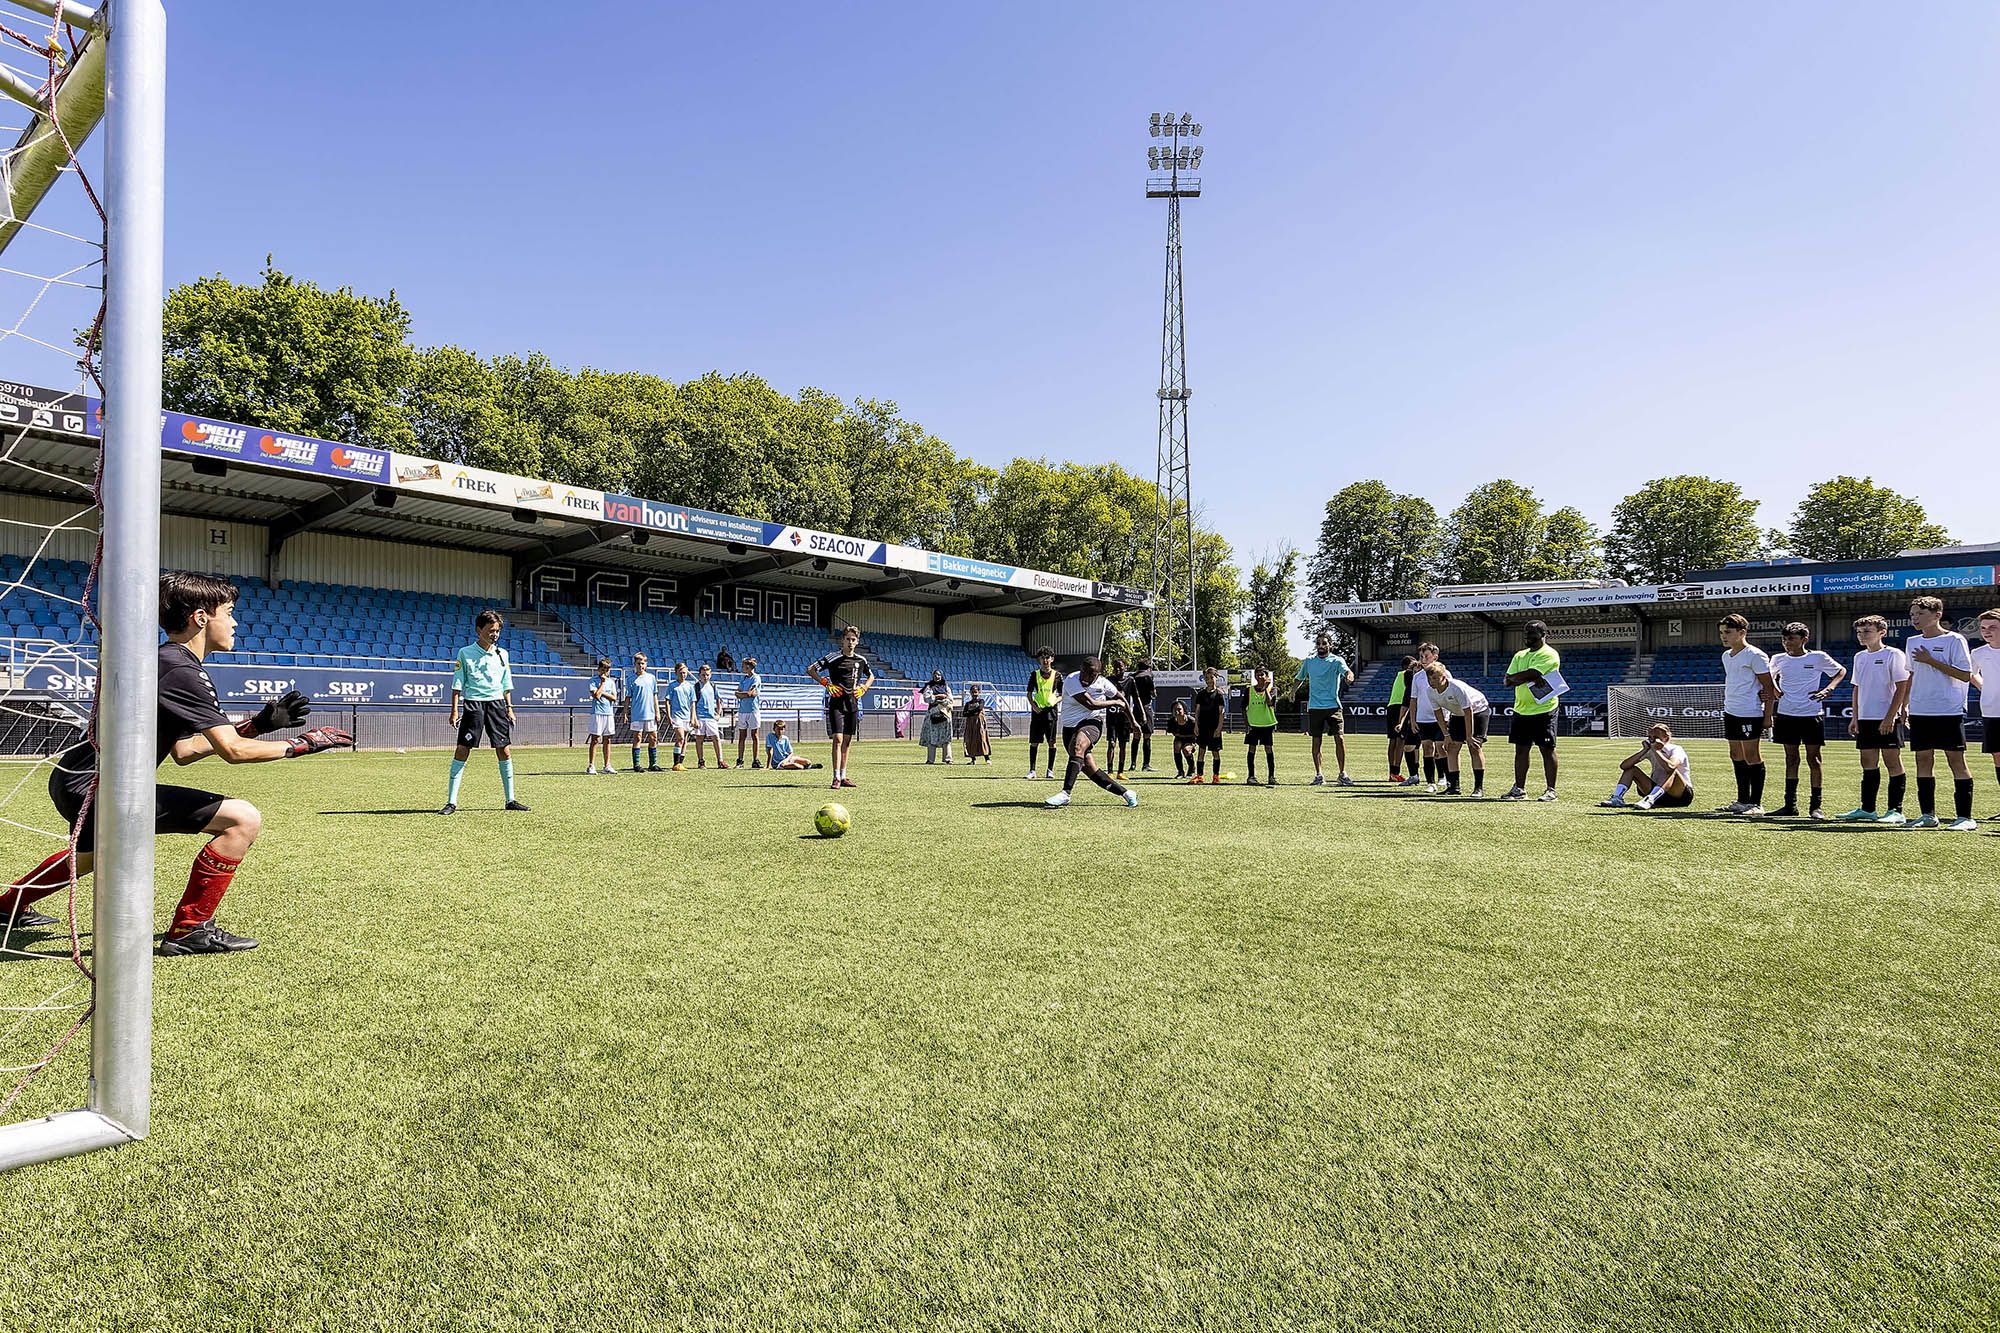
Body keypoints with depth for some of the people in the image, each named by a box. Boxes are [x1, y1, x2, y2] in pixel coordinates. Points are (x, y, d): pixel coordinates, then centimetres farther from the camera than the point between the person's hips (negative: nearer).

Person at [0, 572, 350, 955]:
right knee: (243, 819, -20)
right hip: (96, 788, -11)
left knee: (89, 852, 43)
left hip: (71, 781, 11)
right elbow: (233, 750, -22)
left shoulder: (164, 661, 13)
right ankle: (188, 930, -10)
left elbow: (184, 751, 14)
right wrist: (301, 744, -11)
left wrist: (257, 723, 13)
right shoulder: (182, 672, -19)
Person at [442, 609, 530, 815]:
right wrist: (455, 710, -6)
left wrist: (509, 708, 11)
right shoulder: (465, 653, 1)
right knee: (462, 750, -7)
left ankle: (510, 800, 10)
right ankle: (451, 802, -2)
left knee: (504, 750, 2)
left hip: (497, 703, 3)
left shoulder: (502, 654, 11)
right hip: (473, 704, -3)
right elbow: (457, 684, 0)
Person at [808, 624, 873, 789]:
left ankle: (843, 776, 15)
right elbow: (810, 670, -4)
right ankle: (836, 777, -12)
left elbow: (871, 676, 26)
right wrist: (826, 684, -11)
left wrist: (863, 689, 9)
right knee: (838, 739, -12)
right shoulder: (833, 658, -5)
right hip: (836, 703, -5)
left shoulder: (861, 660, 8)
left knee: (847, 741, 8)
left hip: (852, 704, 5)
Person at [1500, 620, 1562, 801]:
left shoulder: (1549, 654, -8)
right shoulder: (1519, 656, 15)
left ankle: (1551, 790, 5)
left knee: (1547, 750, -1)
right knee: (1521, 749, 8)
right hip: (1521, 710, 7)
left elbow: (1531, 673, -22)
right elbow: (1508, 680, 3)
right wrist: (1529, 677, -12)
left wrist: (1514, 677, -7)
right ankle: (1519, 789, 14)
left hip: (1543, 710, -7)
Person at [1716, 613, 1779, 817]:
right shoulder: (1726, 656, 15)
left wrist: (1767, 716, -13)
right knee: (1737, 757, 11)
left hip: (1750, 714, -8)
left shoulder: (1755, 656, -9)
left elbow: (1768, 687, -9)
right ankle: (1742, 802, 19)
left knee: (1752, 758, -4)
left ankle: (1756, 804, 2)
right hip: (1730, 712, 8)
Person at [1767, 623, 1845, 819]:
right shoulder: (1779, 659, 7)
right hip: (1786, 714, 3)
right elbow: (1770, 677, 25)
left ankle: (1816, 806, 5)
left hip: (1812, 714, -3)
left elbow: (1841, 671, 11)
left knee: (1813, 759, 0)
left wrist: (1828, 689, -4)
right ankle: (1790, 804, 10)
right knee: (1791, 759, 7)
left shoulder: (1818, 657, -1)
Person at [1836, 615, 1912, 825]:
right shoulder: (1860, 657, 14)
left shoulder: (1893, 655, -6)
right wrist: (1855, 717, 13)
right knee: (1868, 764, 9)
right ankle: (1867, 809, 14)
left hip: (1887, 719, -7)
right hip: (1865, 718, 7)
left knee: (1892, 763, -3)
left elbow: (1901, 688, -10)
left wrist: (1889, 717, -16)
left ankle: (1896, 811, 0)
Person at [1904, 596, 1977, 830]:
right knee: (1923, 760, 6)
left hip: (1949, 711, -5)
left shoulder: (1954, 640, -5)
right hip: (1919, 712, 6)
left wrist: (1932, 661, -16)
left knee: (1956, 760, -4)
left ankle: (1965, 817, 0)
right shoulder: (1912, 642, 12)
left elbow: (1965, 675, -11)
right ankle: (1927, 815, 12)